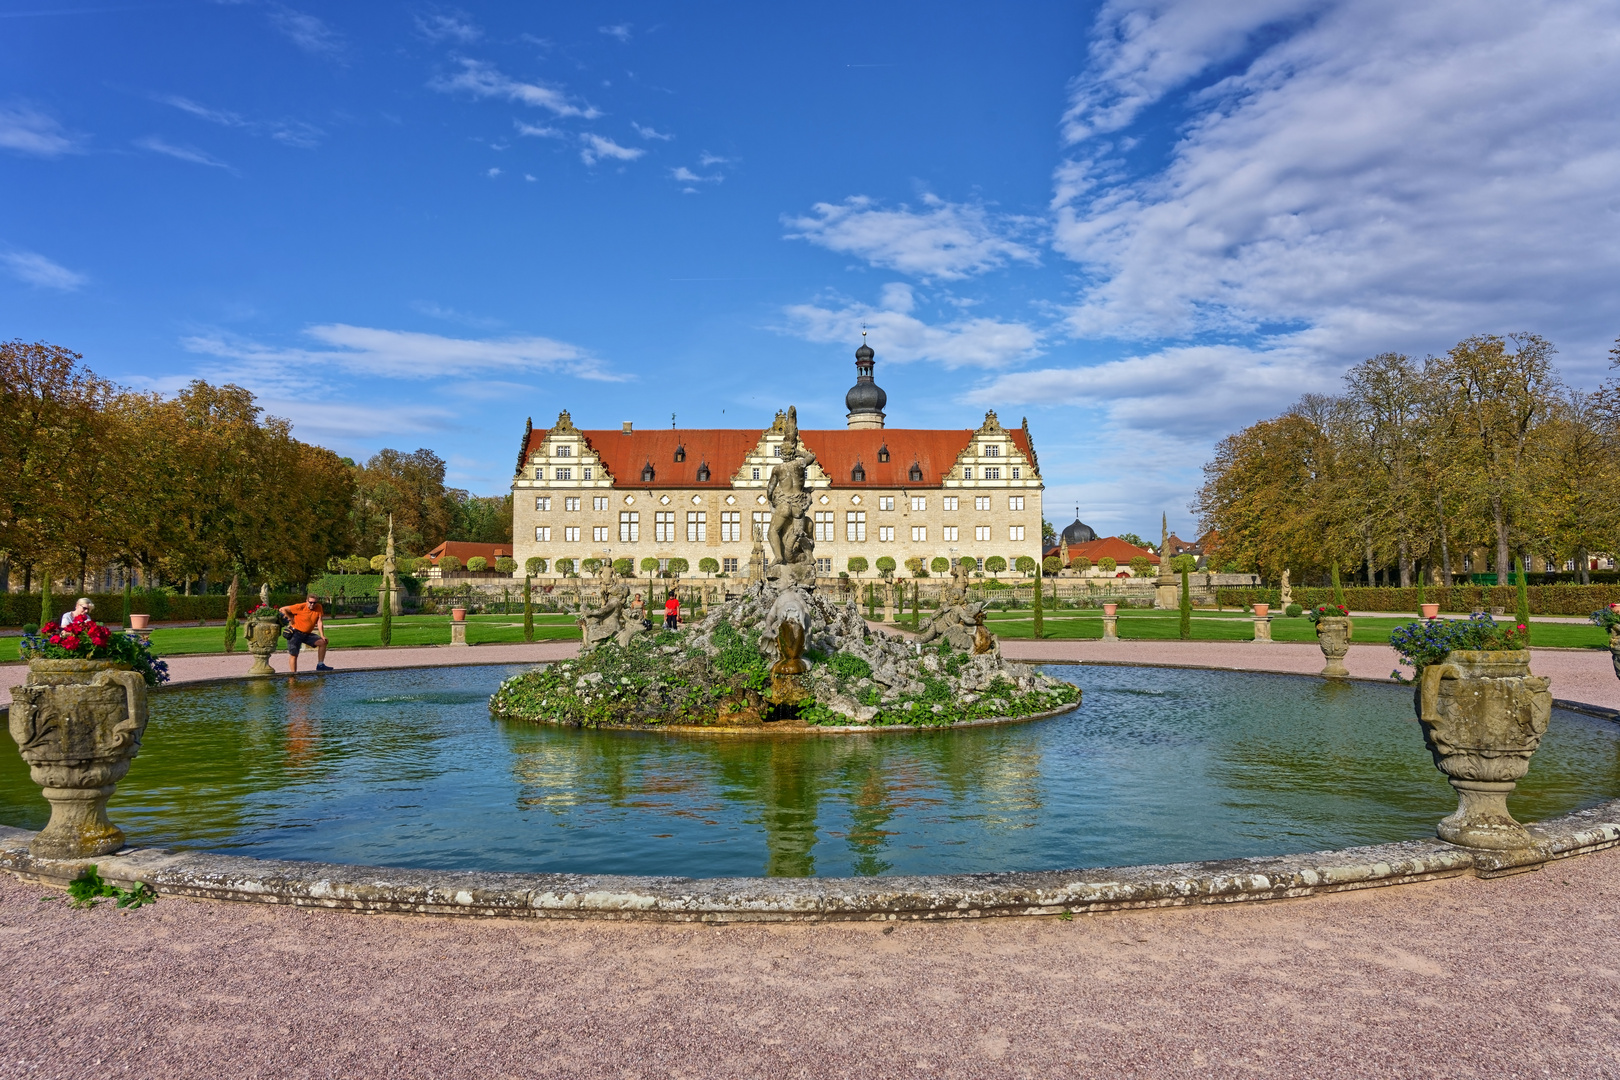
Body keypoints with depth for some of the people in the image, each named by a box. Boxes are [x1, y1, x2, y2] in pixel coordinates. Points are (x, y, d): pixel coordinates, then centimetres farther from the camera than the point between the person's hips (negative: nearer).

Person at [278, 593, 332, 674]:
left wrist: (322, 636, -12)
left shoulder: (319, 608, -4)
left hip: (307, 634, 5)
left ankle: (320, 665, -1)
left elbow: (320, 622, -4)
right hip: (295, 633, -5)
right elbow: (283, 609, -13)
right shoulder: (300, 607, -17)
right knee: (293, 655, -7)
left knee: (323, 642, -8)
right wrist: (291, 619, -7)